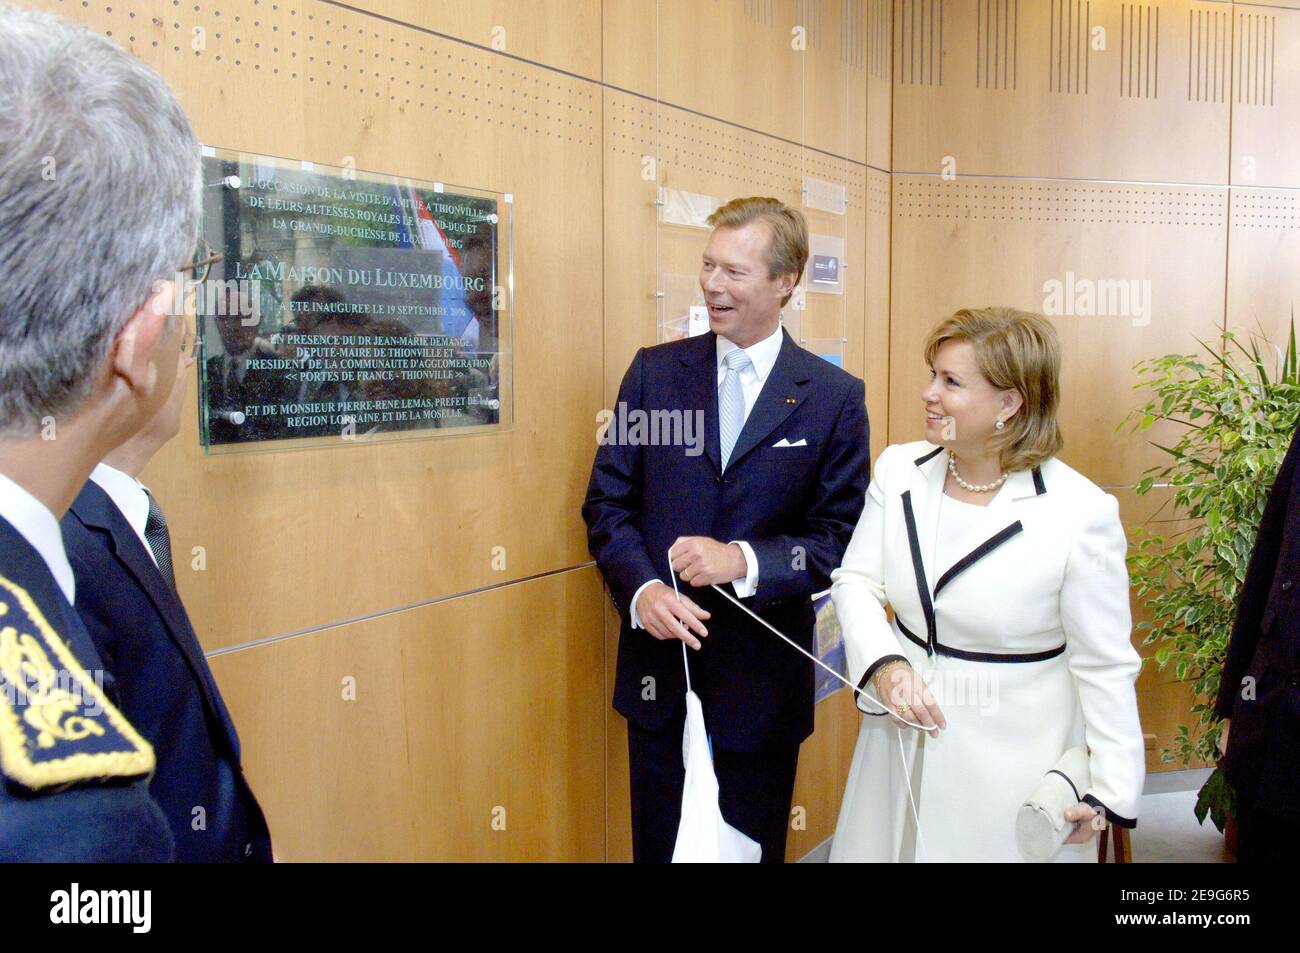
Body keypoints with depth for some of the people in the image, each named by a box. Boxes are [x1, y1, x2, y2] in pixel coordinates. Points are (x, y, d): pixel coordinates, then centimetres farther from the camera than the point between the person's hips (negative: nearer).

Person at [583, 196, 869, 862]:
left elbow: (844, 537, -6)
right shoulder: (654, 371, 0)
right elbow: (607, 501, 1)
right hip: (660, 666, 2)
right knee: (659, 846, 17)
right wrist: (642, 591, -16)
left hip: (764, 679, -1)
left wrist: (744, 560, -21)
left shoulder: (834, 396, -5)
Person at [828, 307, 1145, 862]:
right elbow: (856, 581, 1)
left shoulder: (1080, 513, -17)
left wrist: (1110, 794, -8)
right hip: (902, 739, 4)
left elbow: (1104, 666, -11)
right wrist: (885, 666, -17)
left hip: (1014, 761, -4)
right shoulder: (900, 470, -5)